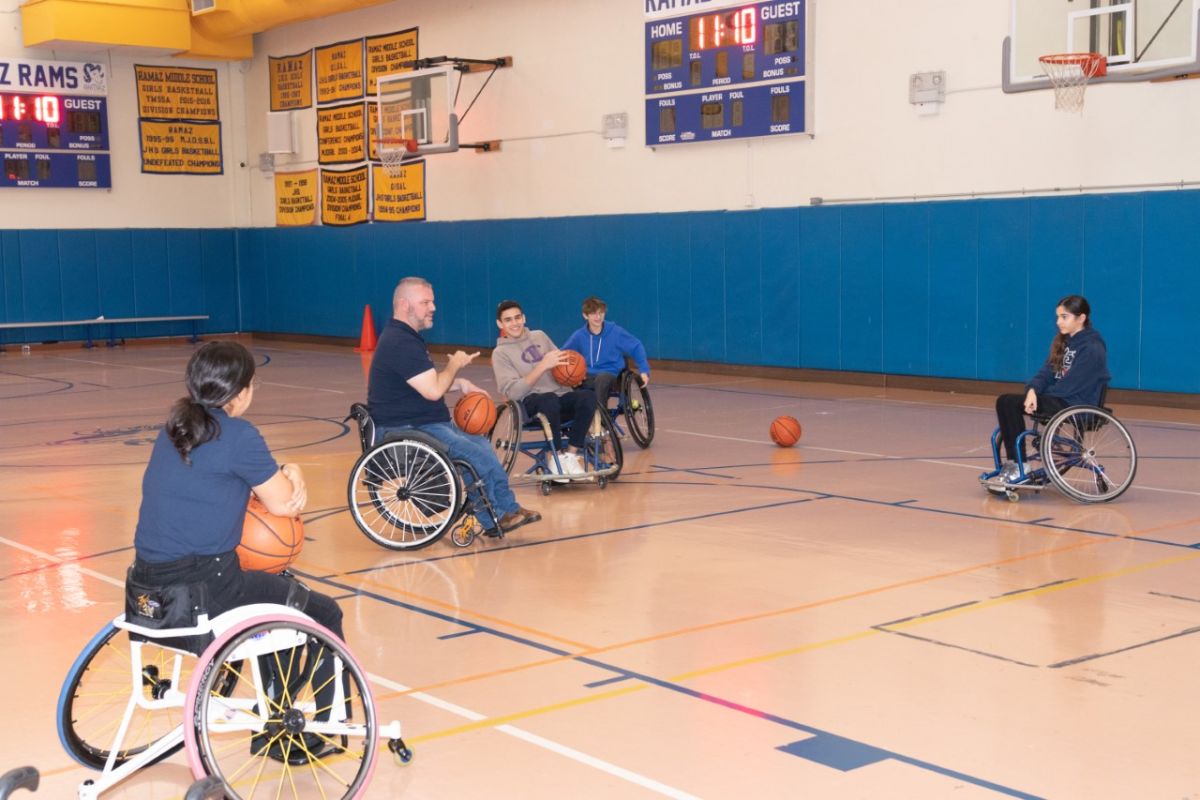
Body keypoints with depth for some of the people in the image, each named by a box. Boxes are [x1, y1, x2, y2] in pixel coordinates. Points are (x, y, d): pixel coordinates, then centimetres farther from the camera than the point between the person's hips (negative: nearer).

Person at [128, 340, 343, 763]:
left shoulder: (174, 429, 10)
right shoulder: (237, 435, -15)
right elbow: (283, 504, -9)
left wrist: (288, 475, 1)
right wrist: (291, 479, 13)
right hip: (203, 590, -9)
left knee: (284, 592, 31)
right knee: (324, 614, 11)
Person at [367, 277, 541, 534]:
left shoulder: (404, 338, 16)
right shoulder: (400, 343, -20)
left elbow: (425, 382, 24)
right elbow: (433, 390, -24)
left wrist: (460, 383, 6)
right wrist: (455, 364, -5)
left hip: (420, 423, 11)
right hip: (404, 430, -11)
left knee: (481, 445, 5)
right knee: (476, 454, -16)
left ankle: (492, 520, 3)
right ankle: (507, 512, 2)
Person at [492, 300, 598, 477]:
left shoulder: (539, 336, 18)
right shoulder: (500, 353, 3)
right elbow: (513, 392, -11)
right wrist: (543, 366, -19)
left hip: (561, 397, 4)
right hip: (531, 404, -4)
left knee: (588, 396, -28)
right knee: (550, 399, -40)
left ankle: (571, 455, -20)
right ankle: (557, 457, -21)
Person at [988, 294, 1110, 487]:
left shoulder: (1092, 348, -13)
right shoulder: (1063, 342, 14)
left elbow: (1071, 385, -17)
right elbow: (1047, 372, 7)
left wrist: (1041, 395, -8)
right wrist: (1033, 390, -13)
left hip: (1078, 405, -9)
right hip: (1058, 398, 9)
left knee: (1010, 403, -23)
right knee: (1005, 402, -12)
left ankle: (1019, 467, -16)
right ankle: (1012, 464, -16)